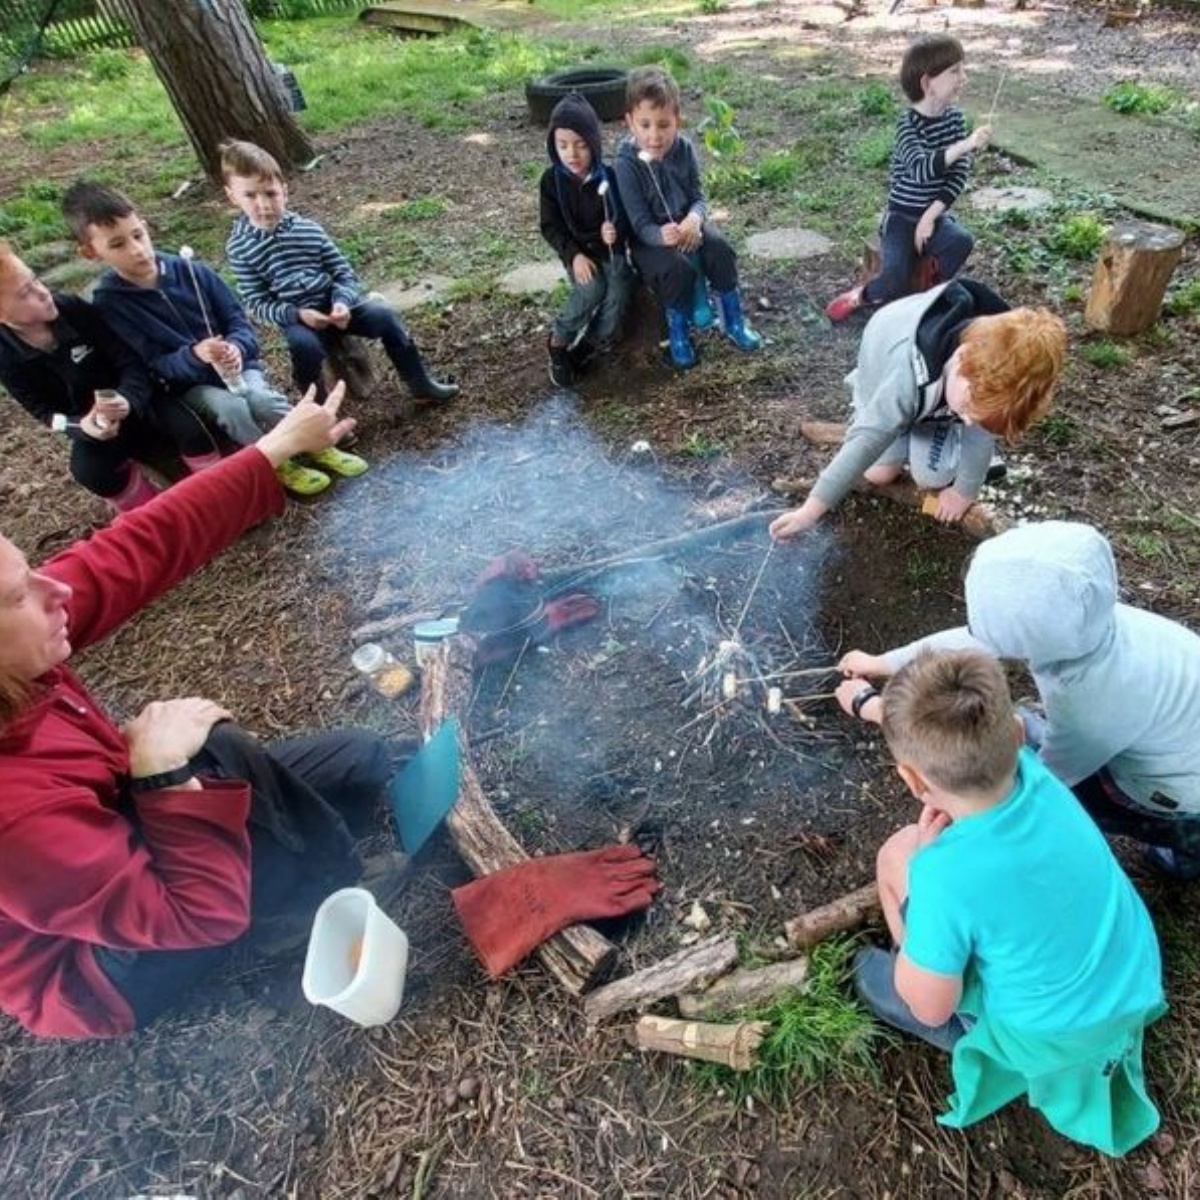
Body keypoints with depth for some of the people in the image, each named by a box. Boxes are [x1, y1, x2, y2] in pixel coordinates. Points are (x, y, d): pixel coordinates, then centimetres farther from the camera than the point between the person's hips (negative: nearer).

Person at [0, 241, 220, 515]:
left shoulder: (72, 308, -14)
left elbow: (129, 361, -14)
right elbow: (45, 412, -7)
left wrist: (128, 399, -35)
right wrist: (81, 426, -29)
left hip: (137, 400, 0)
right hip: (92, 423, 0)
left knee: (188, 427, -29)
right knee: (87, 469, -30)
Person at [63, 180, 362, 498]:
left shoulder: (189, 270, -3)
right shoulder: (109, 302, -10)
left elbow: (238, 321, -1)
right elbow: (152, 365, -14)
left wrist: (236, 349, -24)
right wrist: (194, 355, -33)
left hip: (235, 365, 2)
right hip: (185, 385, -2)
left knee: (263, 400, -29)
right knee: (230, 408, -32)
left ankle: (318, 446, -6)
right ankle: (279, 465, -10)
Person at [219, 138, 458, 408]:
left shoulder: (308, 228, 2)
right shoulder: (239, 248, -3)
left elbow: (344, 273, 3)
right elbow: (257, 303, -4)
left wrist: (341, 302, -18)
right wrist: (297, 314, -20)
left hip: (335, 303, 2)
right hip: (296, 318, -2)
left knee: (383, 315, -18)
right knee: (305, 346, -34)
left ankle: (421, 384, -4)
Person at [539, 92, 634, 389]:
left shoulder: (608, 176, -5)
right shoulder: (551, 179, -5)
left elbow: (626, 215, 1)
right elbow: (551, 226, -4)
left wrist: (617, 231, -25)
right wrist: (574, 255, -20)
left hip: (610, 248, 1)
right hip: (576, 251, -1)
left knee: (619, 289, -27)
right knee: (591, 289, -29)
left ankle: (592, 344, -8)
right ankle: (558, 342, -9)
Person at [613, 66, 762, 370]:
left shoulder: (684, 149, -8)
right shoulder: (627, 163, -20)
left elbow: (698, 197, -4)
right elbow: (640, 223, -22)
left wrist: (694, 218, -30)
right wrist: (661, 235, -45)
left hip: (686, 223, 4)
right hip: (649, 237, -4)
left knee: (720, 250, -23)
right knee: (678, 267, -33)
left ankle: (733, 320, -2)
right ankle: (677, 330, -7)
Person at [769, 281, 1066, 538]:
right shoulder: (910, 375, -48)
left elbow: (982, 431, -20)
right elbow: (868, 441, -46)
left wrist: (965, 490, -10)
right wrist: (811, 510, -46)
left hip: (942, 397, 2)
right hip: (886, 379, -2)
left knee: (932, 478, -9)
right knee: (879, 474, -7)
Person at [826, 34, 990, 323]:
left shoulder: (954, 117, 1)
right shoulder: (908, 123, -15)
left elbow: (960, 173, -5)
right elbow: (921, 169, -33)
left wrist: (931, 215, -16)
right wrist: (964, 145, -43)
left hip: (936, 213, 5)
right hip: (902, 215, -4)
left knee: (961, 242, -27)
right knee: (896, 281, -25)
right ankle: (863, 295, 8)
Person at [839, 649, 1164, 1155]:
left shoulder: (945, 875, -37)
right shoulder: (1027, 769, -23)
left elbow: (930, 1007, -20)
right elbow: (955, 728, -1)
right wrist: (869, 702, 16)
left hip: (1055, 1036, -5)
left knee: (895, 858, 2)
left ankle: (971, 1035, 15)